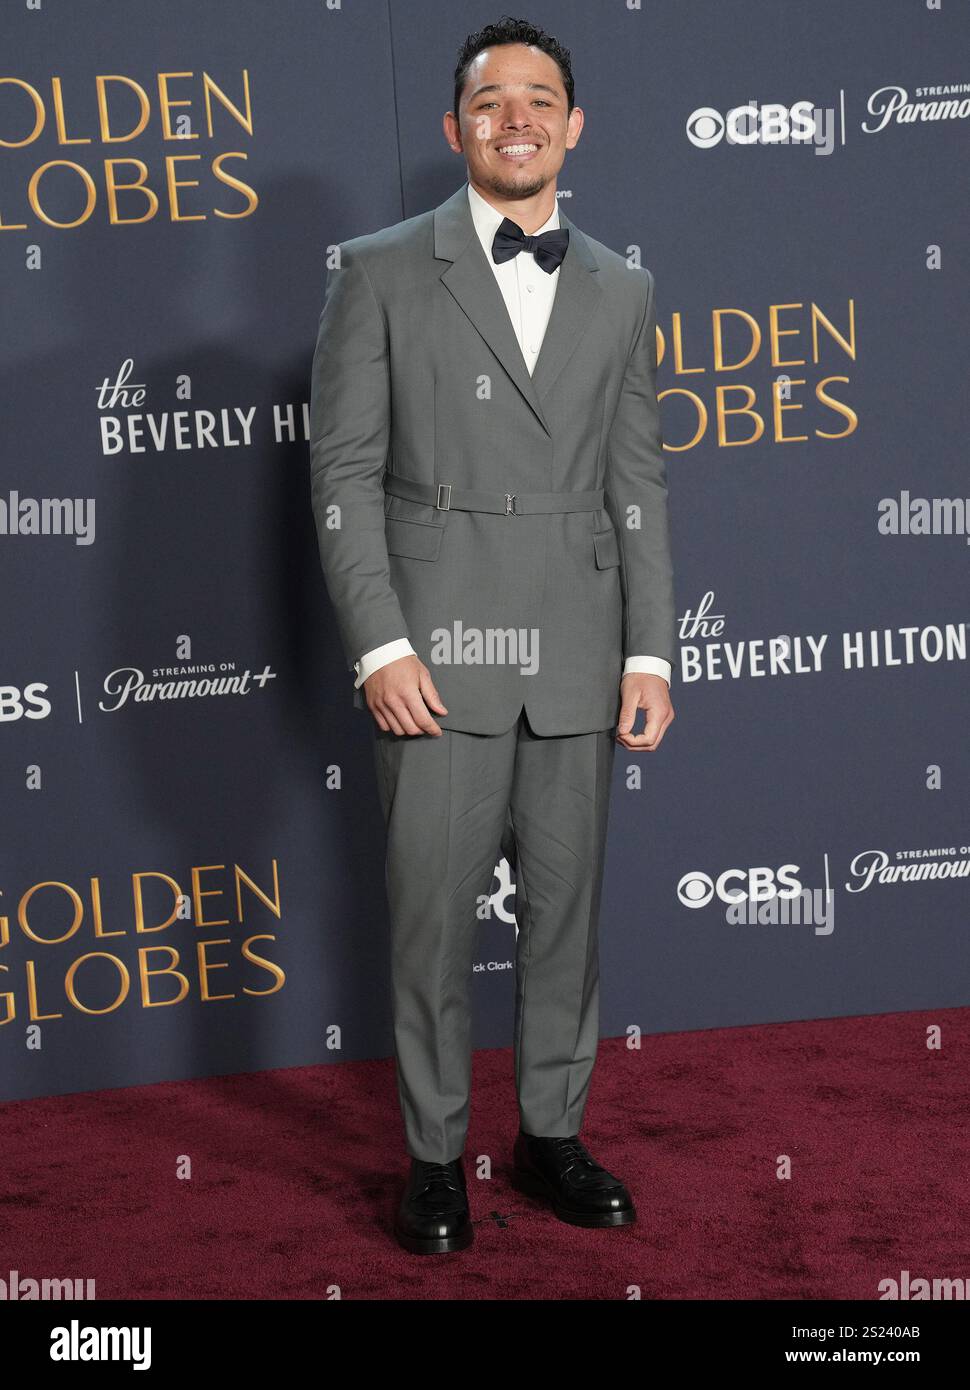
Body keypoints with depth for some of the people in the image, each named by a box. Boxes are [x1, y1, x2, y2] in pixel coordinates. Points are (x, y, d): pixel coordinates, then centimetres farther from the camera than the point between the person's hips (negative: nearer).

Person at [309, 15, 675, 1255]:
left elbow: (638, 486, 11)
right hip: (437, 656, -3)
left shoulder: (622, 293, 12)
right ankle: (436, 1155, 17)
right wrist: (379, 645, -11)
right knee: (430, 913, 3)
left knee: (565, 907, 10)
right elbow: (344, 471, -3)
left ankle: (551, 1136, 26)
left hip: (578, 663, 3)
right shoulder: (379, 274, 2)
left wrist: (650, 653, 4)